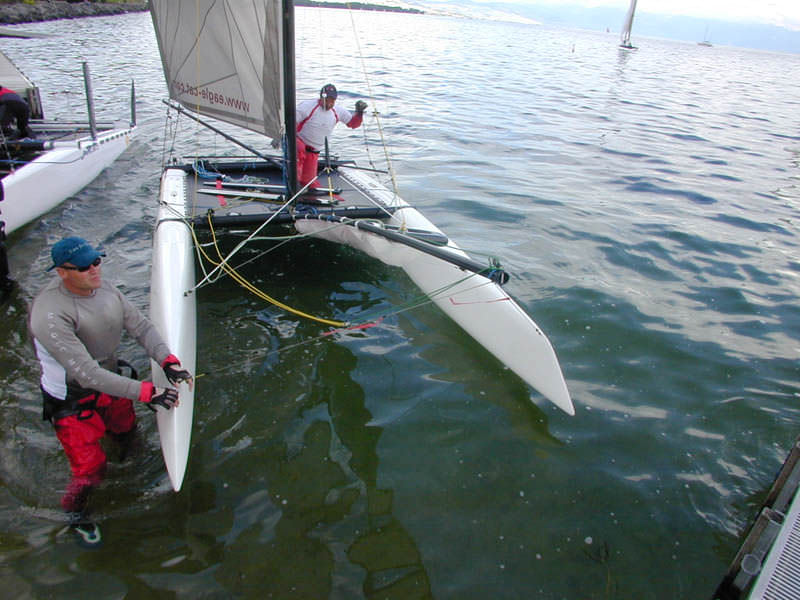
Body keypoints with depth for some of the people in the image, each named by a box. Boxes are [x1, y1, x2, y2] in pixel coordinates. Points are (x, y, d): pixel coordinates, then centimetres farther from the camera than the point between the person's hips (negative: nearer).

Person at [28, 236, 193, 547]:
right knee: (90, 469, 3)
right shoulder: (50, 315, -33)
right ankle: (74, 513, 35)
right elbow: (87, 374, -35)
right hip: (73, 401, -6)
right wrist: (145, 392, -37)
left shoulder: (104, 289, -10)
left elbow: (141, 326, -6)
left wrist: (168, 361, -22)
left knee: (126, 431, 26)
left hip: (110, 381, 6)